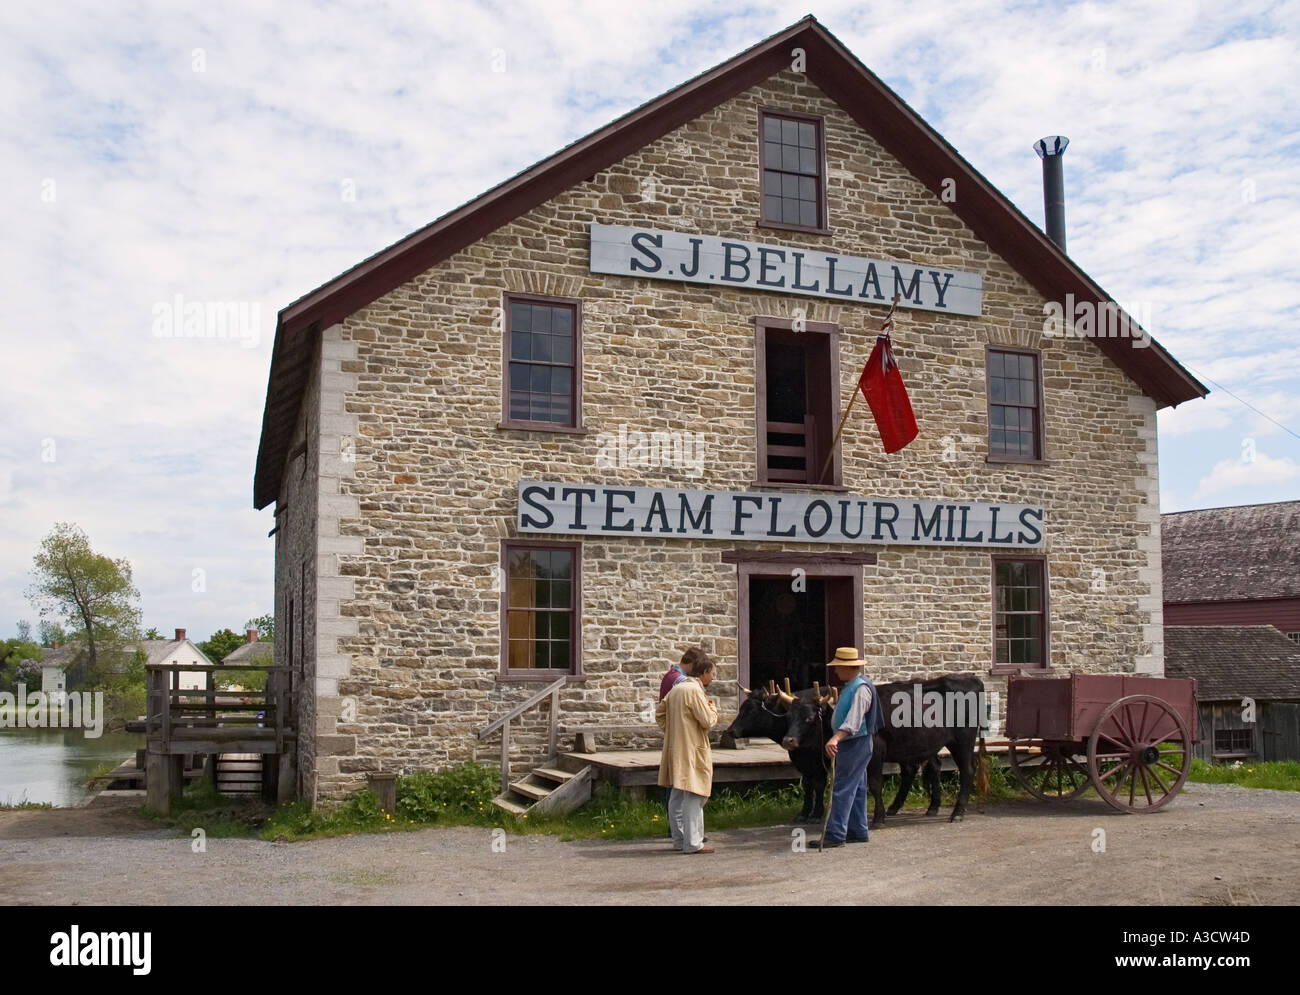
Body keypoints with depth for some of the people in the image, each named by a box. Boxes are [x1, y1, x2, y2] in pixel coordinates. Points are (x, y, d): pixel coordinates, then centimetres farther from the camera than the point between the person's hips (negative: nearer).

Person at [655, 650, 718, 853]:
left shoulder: (676, 689, 13)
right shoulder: (695, 691, -14)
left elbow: (659, 714, 20)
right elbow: (708, 721, -16)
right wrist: (712, 707, 2)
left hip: (674, 749, 9)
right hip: (691, 751, -9)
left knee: (677, 797, 13)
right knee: (693, 797, -6)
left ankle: (679, 840, 20)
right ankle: (693, 843, -6)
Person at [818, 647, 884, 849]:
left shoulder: (861, 688, -18)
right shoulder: (850, 686, 14)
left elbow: (854, 720, -31)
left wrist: (836, 738, -42)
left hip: (856, 744, -11)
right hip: (849, 744, 11)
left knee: (843, 790, -11)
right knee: (856, 789, 14)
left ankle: (835, 835, -12)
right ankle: (857, 832, 20)